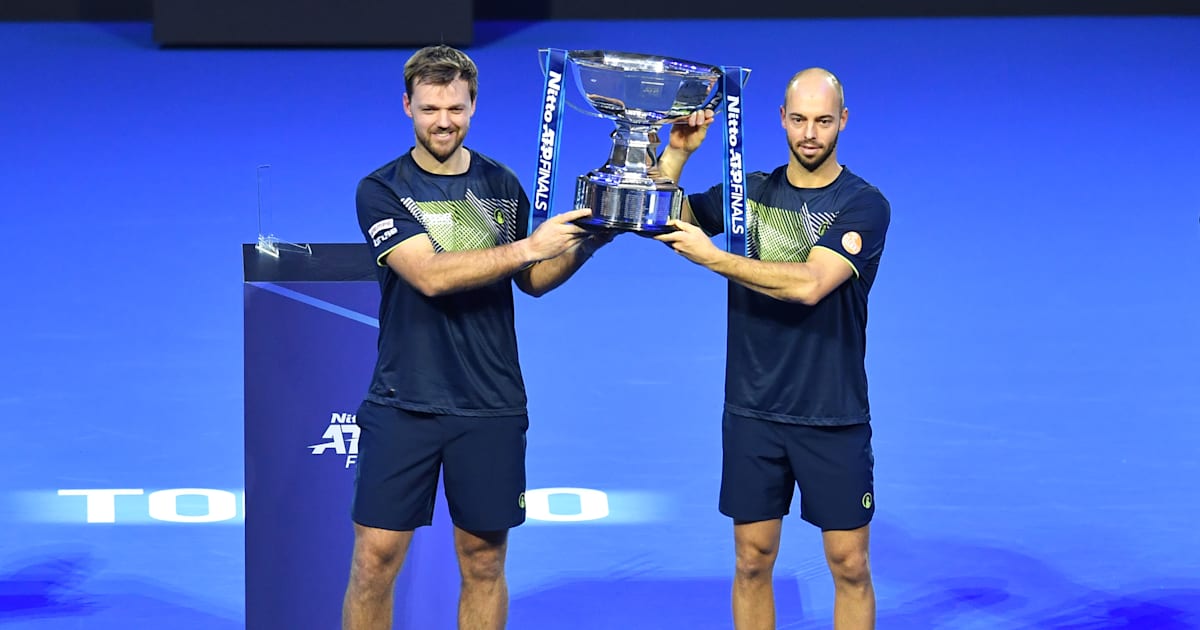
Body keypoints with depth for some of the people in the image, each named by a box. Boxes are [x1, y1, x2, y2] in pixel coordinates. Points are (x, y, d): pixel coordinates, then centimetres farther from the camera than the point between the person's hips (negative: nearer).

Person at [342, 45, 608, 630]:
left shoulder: (502, 184, 8)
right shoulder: (381, 190, -3)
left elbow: (530, 280, 15)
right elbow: (429, 274, -17)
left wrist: (582, 245, -3)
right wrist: (529, 246, -21)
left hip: (491, 405, 3)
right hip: (404, 401, -3)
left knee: (484, 560, 8)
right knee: (375, 557, -3)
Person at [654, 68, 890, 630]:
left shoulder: (864, 205, -8)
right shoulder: (750, 191, 6)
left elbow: (809, 284, -21)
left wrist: (712, 257, -18)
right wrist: (676, 152, -7)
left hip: (834, 416, -3)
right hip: (752, 411, 3)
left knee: (849, 565, 3)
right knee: (752, 561, 7)